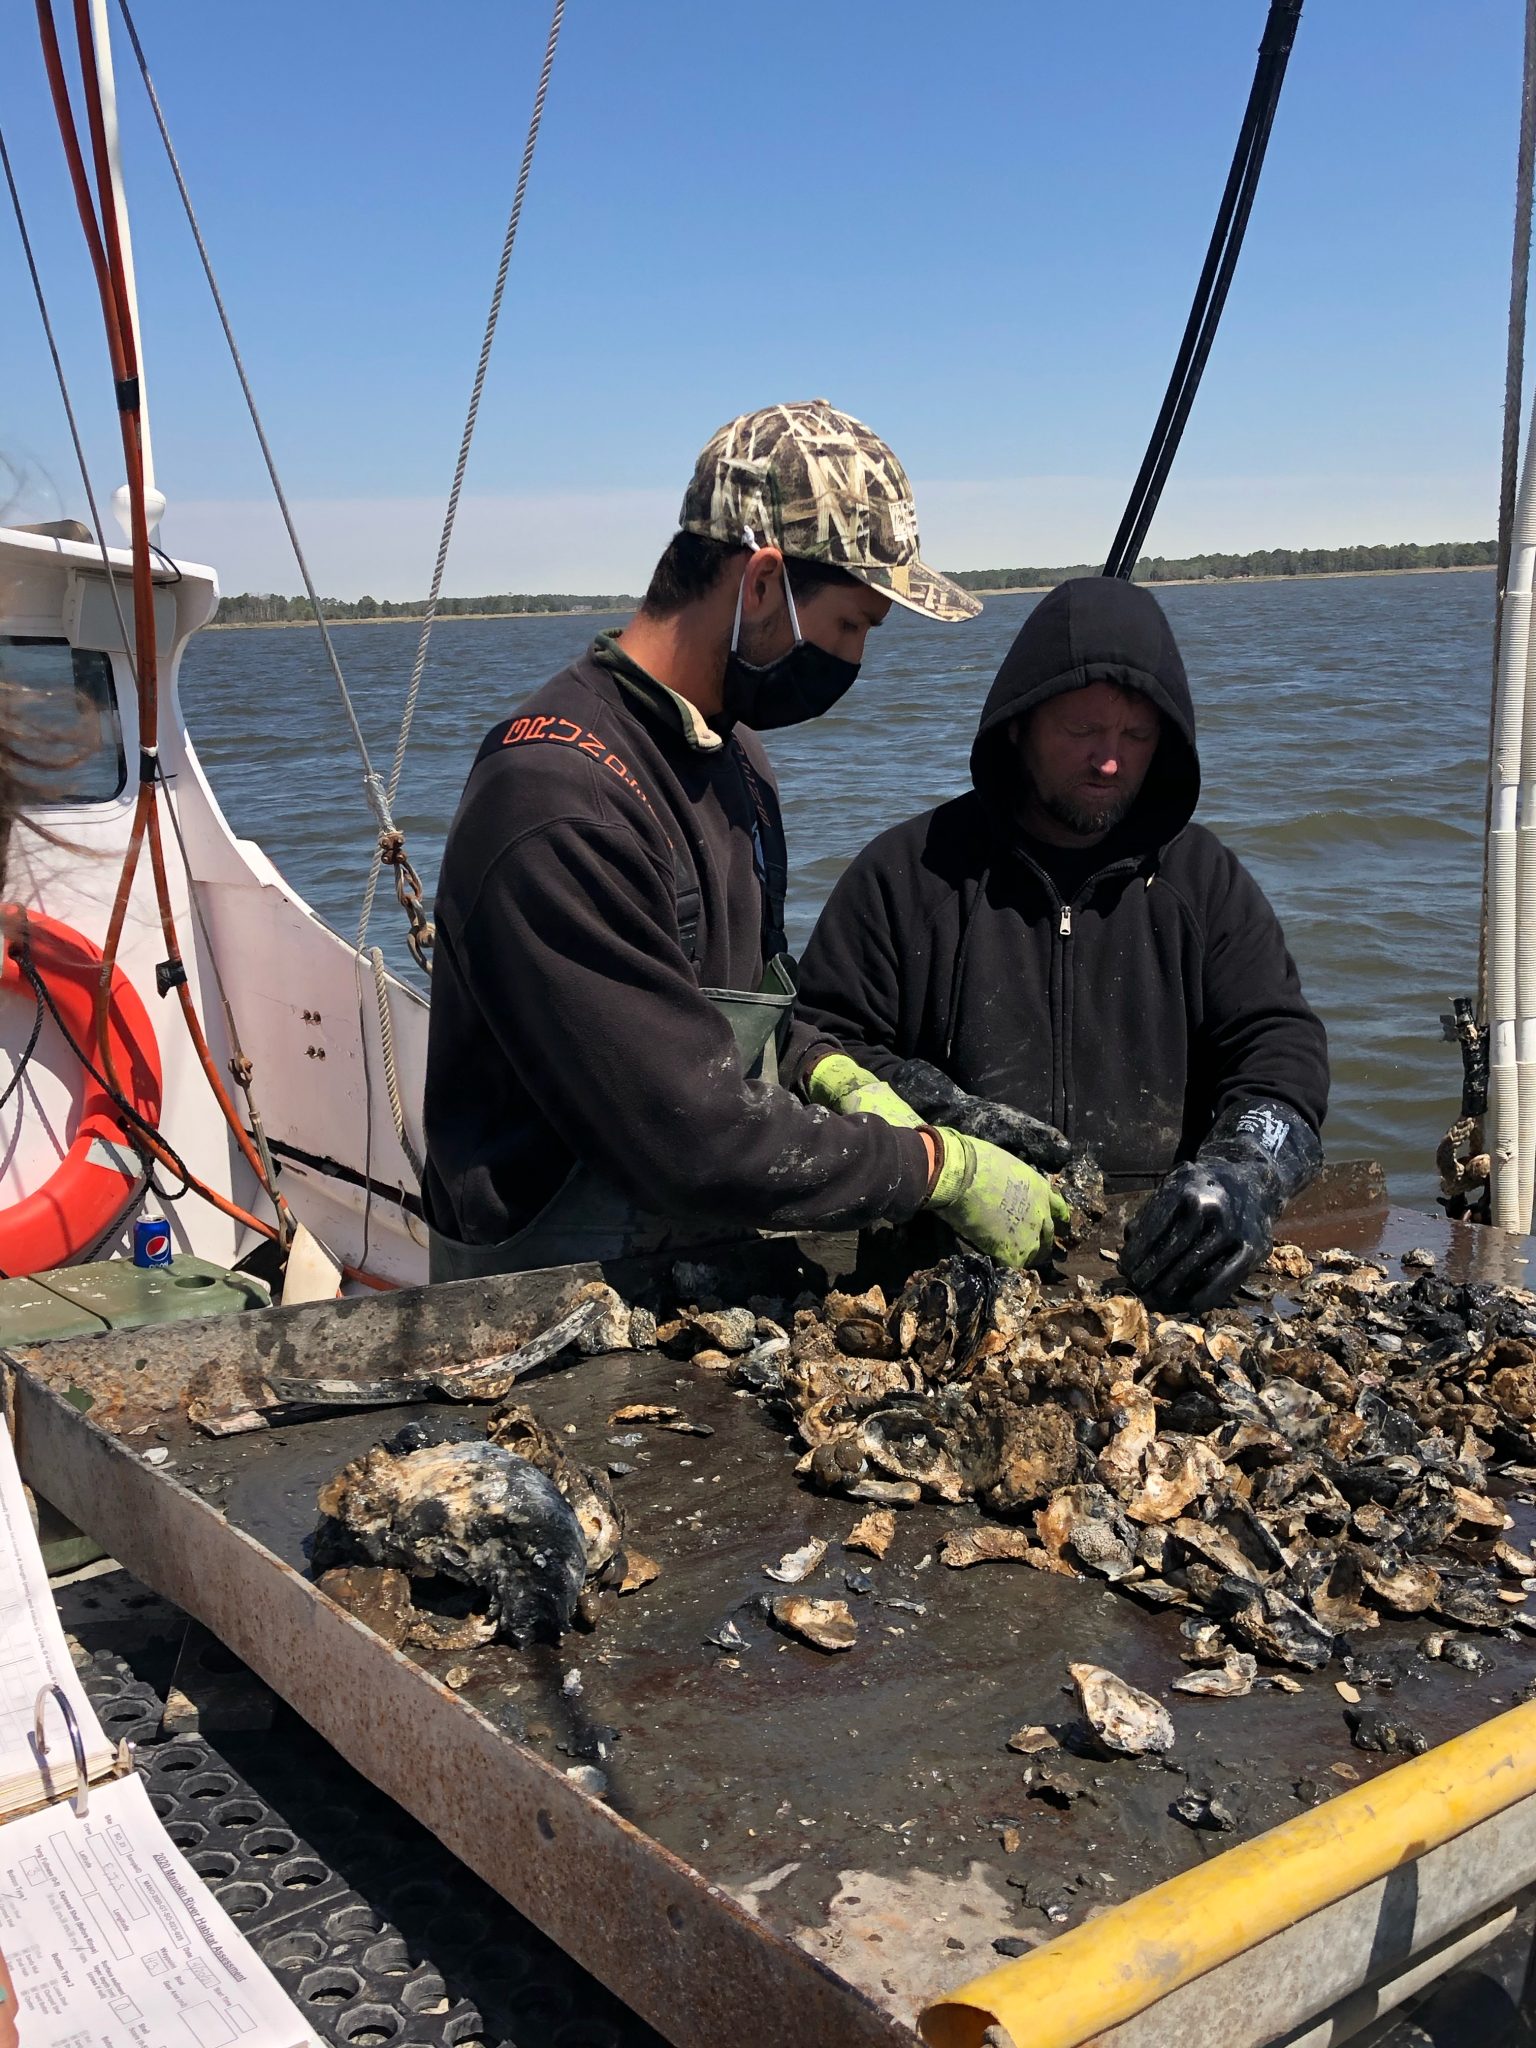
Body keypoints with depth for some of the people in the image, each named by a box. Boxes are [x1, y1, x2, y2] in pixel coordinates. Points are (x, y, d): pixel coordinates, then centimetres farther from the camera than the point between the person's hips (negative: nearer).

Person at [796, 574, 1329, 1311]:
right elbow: (820, 1044, 9)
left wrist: (1242, 1175, -14)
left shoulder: (1205, 878, 17)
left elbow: (1280, 1046, 9)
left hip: (1159, 1266, 3)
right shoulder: (909, 871, 10)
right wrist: (943, 1119, -10)